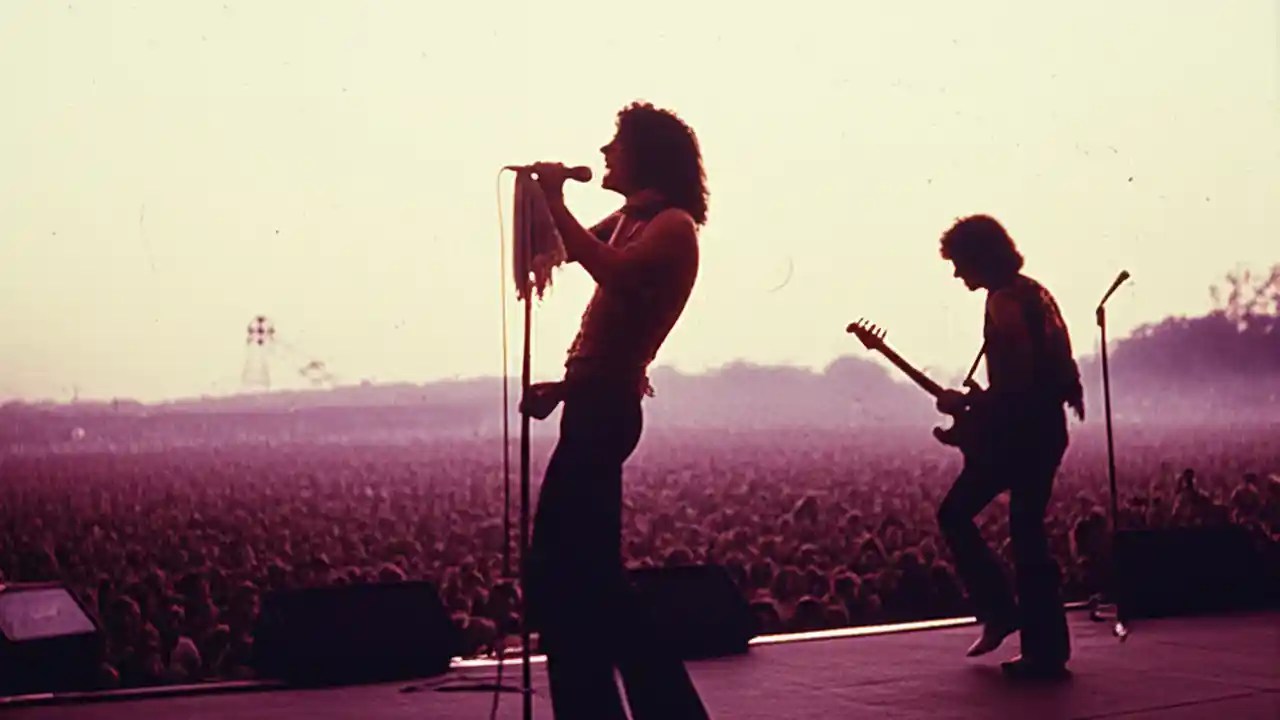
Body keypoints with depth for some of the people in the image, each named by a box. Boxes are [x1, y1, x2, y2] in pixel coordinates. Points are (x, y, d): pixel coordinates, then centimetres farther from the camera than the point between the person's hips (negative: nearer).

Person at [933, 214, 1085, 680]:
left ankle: (999, 611, 4)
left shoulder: (1004, 302, -14)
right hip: (1046, 428, 10)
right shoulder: (1035, 293, 17)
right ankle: (1046, 650, 11)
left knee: (955, 515, 3)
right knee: (1028, 535, 11)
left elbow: (1018, 383, -21)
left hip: (1019, 432, -10)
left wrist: (965, 403, -10)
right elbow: (1057, 367, 21)